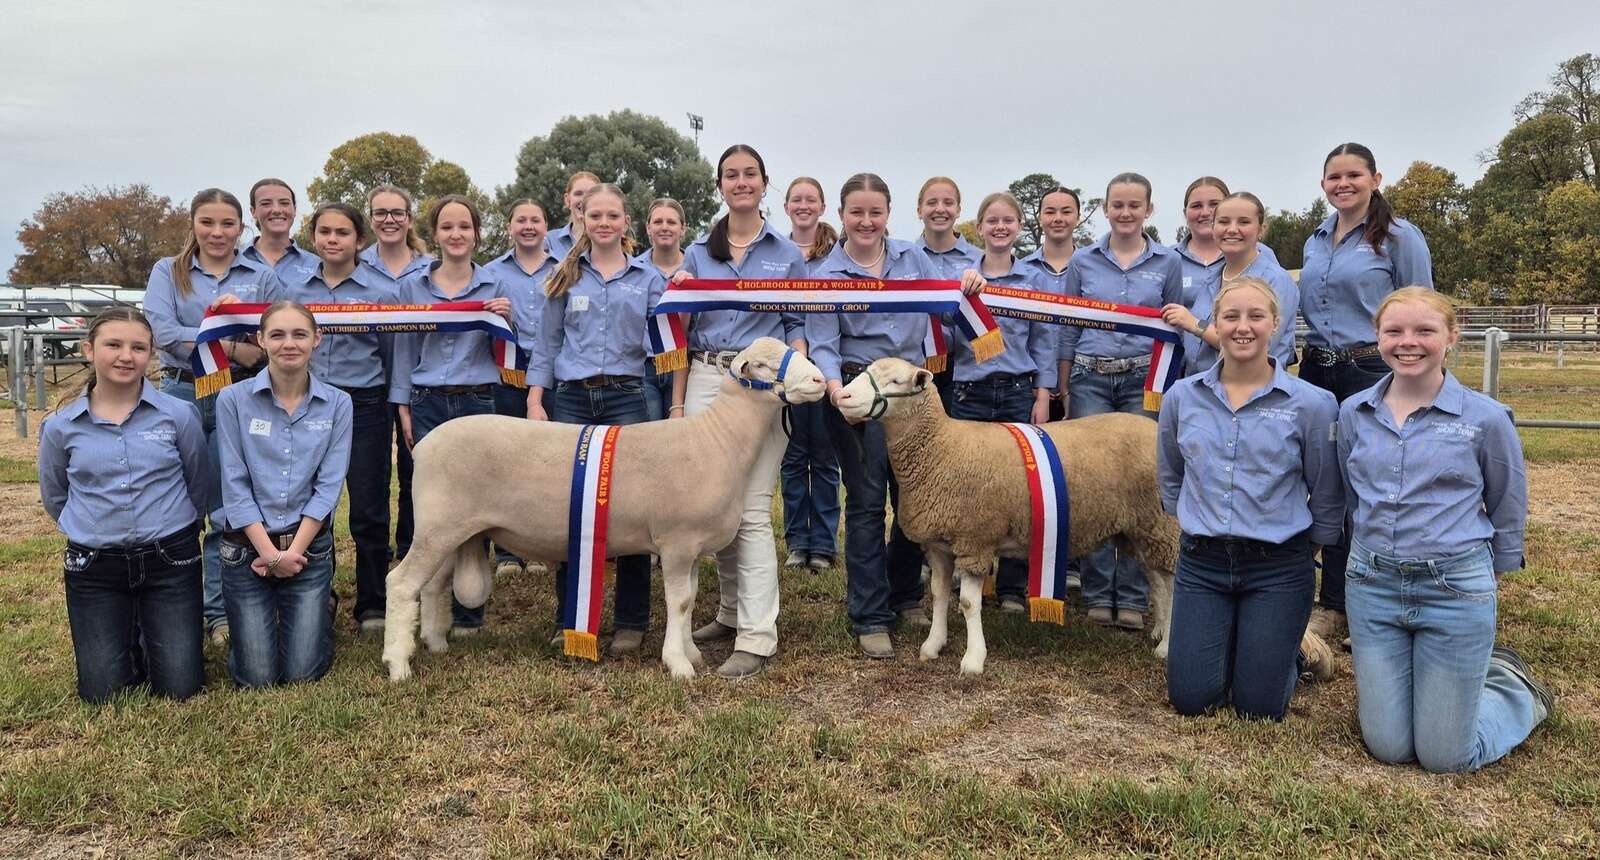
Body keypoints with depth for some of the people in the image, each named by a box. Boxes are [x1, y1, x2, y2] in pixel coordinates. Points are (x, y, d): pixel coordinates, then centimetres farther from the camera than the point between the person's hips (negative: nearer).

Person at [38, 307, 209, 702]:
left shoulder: (179, 414, -6)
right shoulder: (60, 427, -2)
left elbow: (201, 487, 7)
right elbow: (54, 498, 14)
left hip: (170, 561, -1)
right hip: (94, 566, 1)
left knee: (180, 687, -1)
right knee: (101, 692, 4)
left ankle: (154, 629, 31)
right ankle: (128, 632, 35)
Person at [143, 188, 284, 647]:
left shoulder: (262, 277, 9)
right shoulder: (168, 272, 8)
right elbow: (163, 331, -8)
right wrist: (234, 346, -17)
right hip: (182, 396, 0)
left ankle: (221, 611, 14)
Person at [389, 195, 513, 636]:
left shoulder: (495, 286, 6)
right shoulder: (412, 285, 8)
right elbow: (404, 349, 9)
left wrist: (506, 320, -10)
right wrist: (404, 408, 3)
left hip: (478, 403, -1)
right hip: (427, 405, 1)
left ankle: (468, 611, 10)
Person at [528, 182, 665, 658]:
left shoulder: (648, 276, 9)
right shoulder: (566, 276, 12)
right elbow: (546, 342, 11)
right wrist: (535, 401, 3)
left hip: (627, 398, -1)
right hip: (572, 400, 1)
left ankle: (631, 622, 8)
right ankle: (569, 619, 14)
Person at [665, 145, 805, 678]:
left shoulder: (788, 255, 7)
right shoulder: (697, 254, 11)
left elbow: (797, 327, 8)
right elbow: (683, 333, 12)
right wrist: (677, 403, 6)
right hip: (705, 381, 3)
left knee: (751, 509, -8)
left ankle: (757, 637, -7)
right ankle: (732, 611, 24)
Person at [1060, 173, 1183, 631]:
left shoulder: (1168, 262, 5)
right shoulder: (1082, 262, 6)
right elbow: (1068, 328, 8)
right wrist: (1063, 391, 3)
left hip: (1144, 381, 0)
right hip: (1091, 381, 0)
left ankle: (1133, 596, 10)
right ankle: (1098, 592, 11)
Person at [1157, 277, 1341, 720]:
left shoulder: (1312, 404, -9)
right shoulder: (1182, 396, 0)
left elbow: (1327, 496, 2)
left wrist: (1307, 548, 8)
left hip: (1278, 567, -2)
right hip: (1201, 561, 2)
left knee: (1259, 706, 3)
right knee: (1189, 699, 3)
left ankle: (1284, 650, 36)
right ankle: (1226, 640, 34)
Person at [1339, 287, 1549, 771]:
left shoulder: (1485, 417, -8)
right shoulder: (1353, 413, 1)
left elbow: (1508, 506, 6)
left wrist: (1494, 571, 15)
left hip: (1456, 590, -3)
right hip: (1372, 586, 3)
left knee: (1443, 757, 3)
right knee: (1387, 748, 7)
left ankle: (1515, 688, 31)